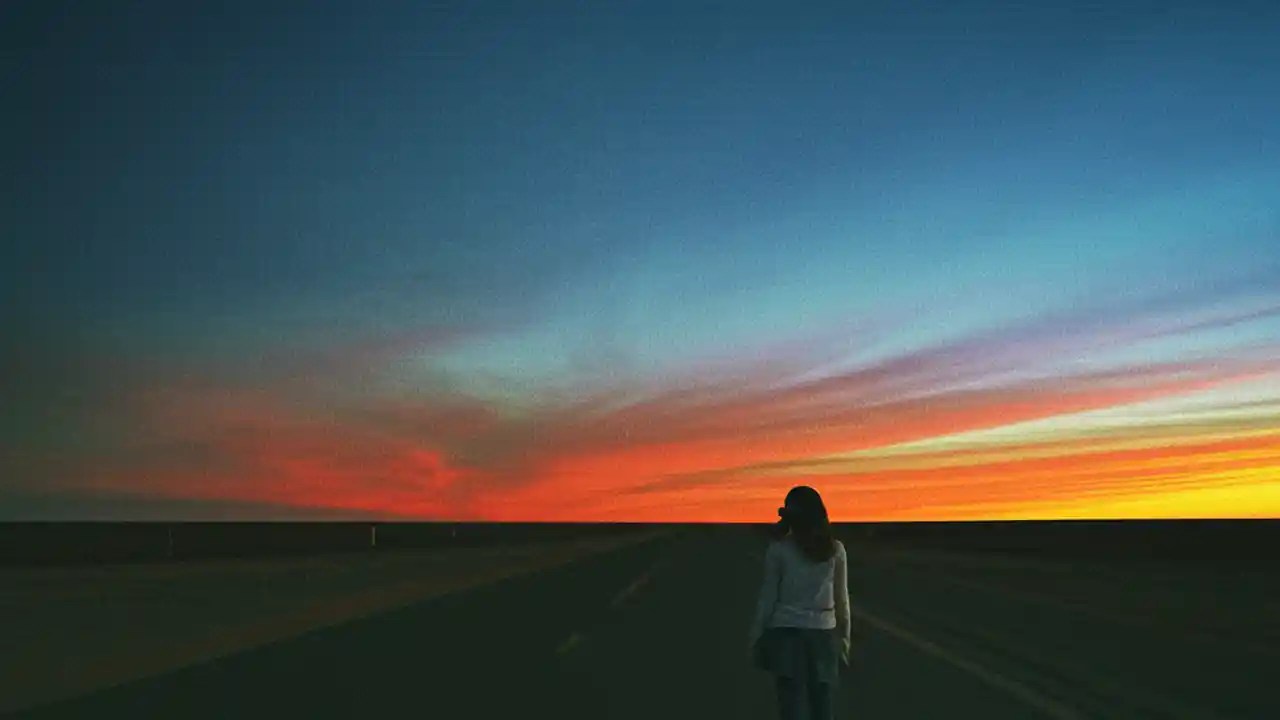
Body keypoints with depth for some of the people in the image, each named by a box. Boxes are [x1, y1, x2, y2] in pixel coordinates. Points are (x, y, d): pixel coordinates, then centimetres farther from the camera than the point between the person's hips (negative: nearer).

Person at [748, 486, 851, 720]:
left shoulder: (779, 549, -5)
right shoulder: (836, 550, 2)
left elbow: (768, 597, -4)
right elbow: (841, 599, 5)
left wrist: (755, 637, 4)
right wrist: (844, 637, 14)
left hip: (786, 634, -2)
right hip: (823, 635, 2)